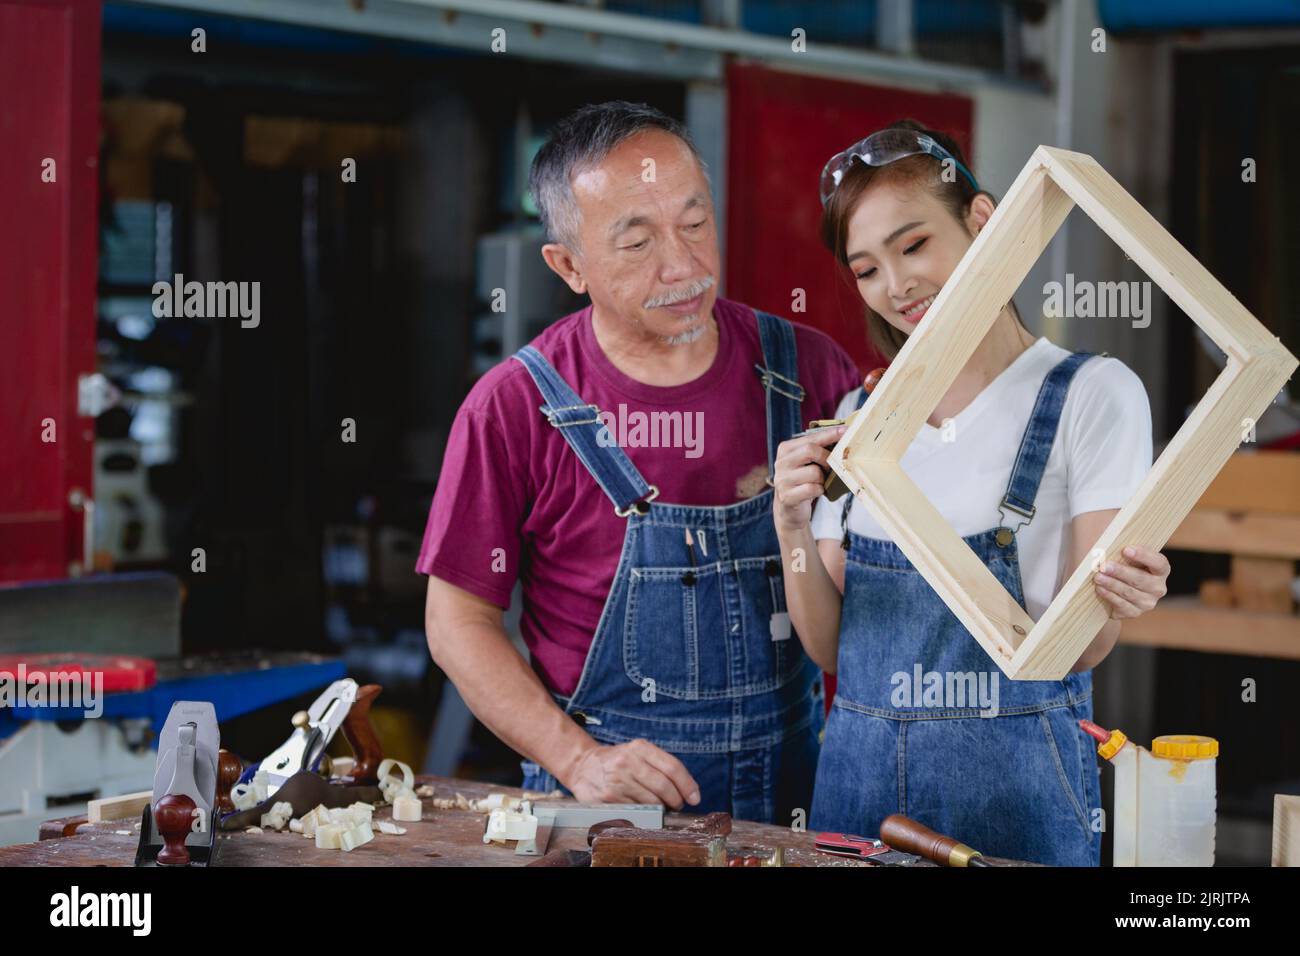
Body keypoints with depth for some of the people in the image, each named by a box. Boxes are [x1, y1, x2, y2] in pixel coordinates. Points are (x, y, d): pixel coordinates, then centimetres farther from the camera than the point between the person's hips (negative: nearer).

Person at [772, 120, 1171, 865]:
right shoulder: (859, 413, 8)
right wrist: (793, 531, -11)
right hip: (861, 770, 4)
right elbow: (829, 648, 6)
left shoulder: (1092, 393, -6)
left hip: (1014, 782, -4)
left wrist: (1112, 607, -30)